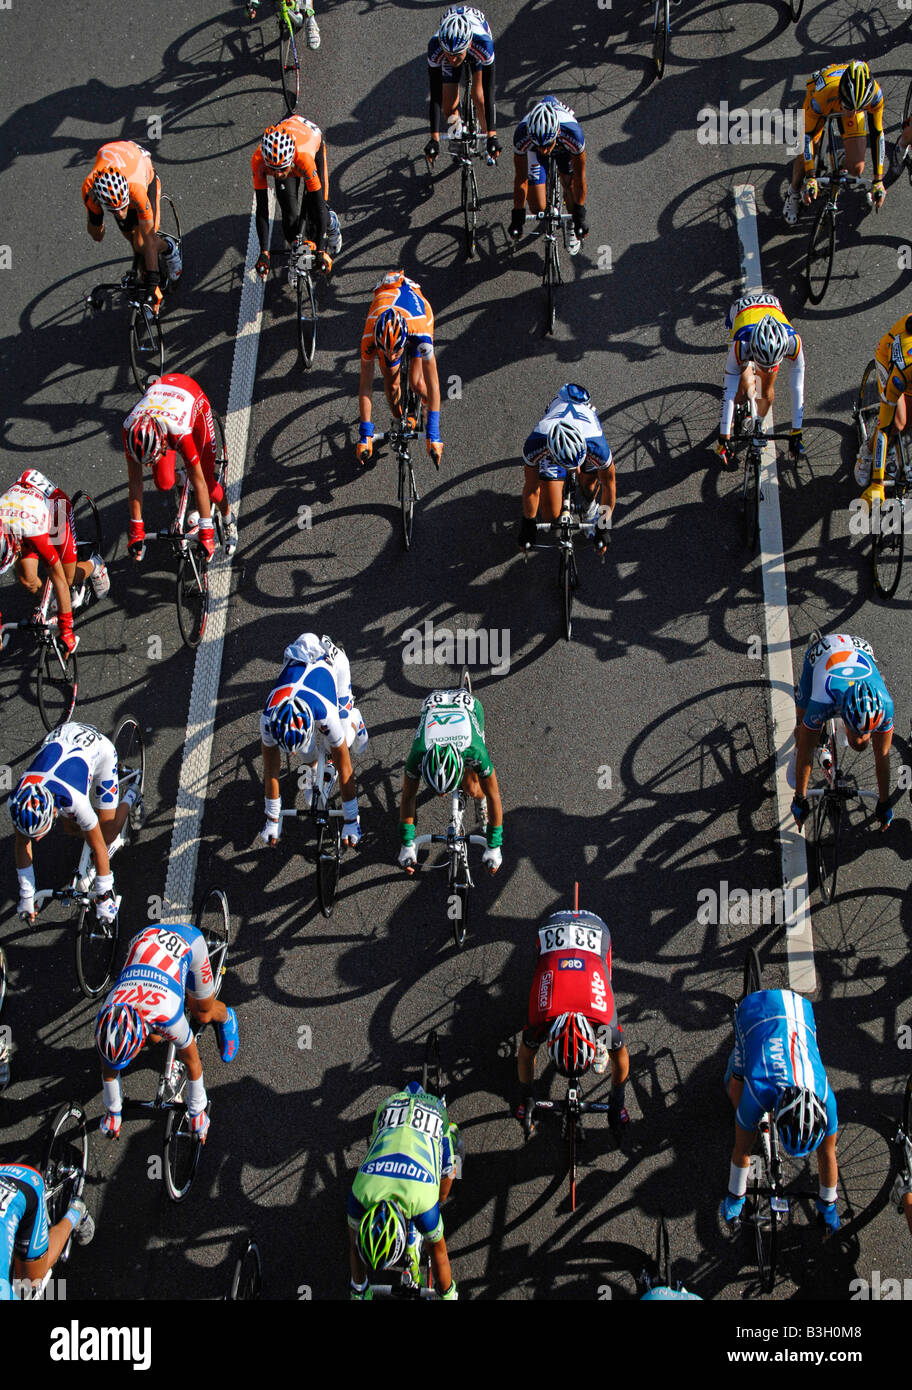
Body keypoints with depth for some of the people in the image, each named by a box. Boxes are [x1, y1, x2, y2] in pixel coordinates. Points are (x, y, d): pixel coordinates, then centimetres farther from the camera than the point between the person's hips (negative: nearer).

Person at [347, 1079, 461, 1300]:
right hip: (393, 1107, 2)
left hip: (434, 1115, -2)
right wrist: (358, 1294, -2)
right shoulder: (360, 1192, -33)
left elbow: (438, 1253, -20)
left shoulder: (423, 1202, -40)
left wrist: (447, 1296, -6)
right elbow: (354, 1246, -12)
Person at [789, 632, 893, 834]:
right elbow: (806, 756, -29)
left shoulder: (884, 705, -37)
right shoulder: (822, 702, -44)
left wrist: (884, 803, -11)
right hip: (821, 651, -1)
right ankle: (796, 748, 24)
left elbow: (882, 757, -22)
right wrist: (800, 799, -18)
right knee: (803, 718, -9)